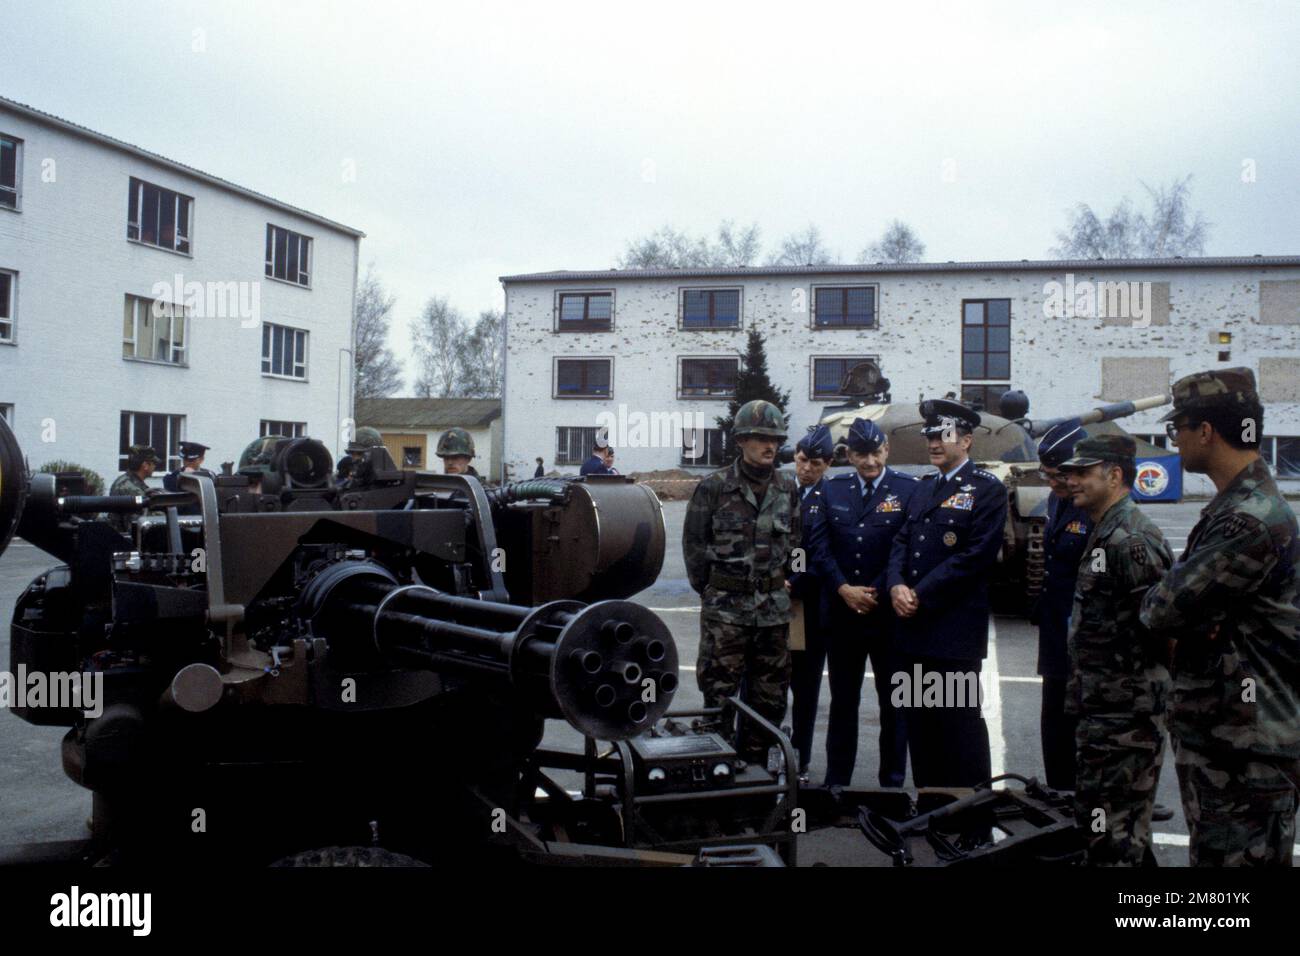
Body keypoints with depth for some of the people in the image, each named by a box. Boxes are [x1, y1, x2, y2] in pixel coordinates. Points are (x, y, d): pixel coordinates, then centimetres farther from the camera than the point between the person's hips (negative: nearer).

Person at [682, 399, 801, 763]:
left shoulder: (788, 488, 6)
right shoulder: (714, 487, -6)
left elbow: (793, 542, 15)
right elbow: (693, 543, 0)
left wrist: (779, 583, 10)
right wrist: (710, 592, 3)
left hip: (774, 606, 4)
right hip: (725, 607, -4)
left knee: (769, 695, 10)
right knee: (718, 693, 0)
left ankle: (753, 764, 24)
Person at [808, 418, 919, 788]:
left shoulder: (910, 490, -3)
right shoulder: (832, 490, 7)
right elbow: (818, 546, 2)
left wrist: (877, 593, -11)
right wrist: (844, 589, -9)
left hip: (890, 615, -3)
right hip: (842, 614, 3)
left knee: (893, 702, 7)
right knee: (842, 701, 11)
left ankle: (892, 783, 19)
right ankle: (836, 782, 21)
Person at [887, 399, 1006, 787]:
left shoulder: (987, 489, -5)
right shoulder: (923, 488, 18)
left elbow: (976, 556, -13)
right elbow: (902, 541, 14)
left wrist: (921, 595, -14)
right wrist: (897, 586, -5)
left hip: (956, 629, -7)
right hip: (915, 627, 7)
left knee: (960, 721, -2)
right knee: (920, 719, 12)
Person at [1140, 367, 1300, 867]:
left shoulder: (1253, 521, -23)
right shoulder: (1237, 504, 12)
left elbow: (1164, 607, -20)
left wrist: (1154, 603, 2)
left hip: (1243, 749, -10)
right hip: (1214, 731, 10)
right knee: (1212, 850, 20)